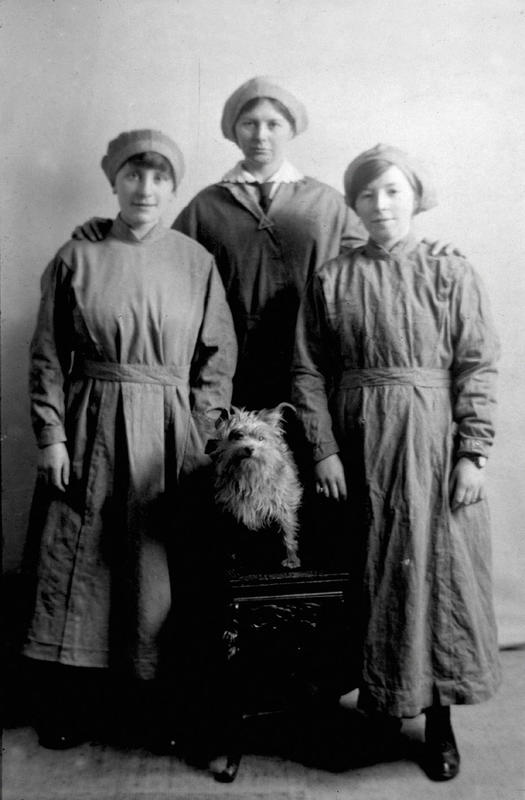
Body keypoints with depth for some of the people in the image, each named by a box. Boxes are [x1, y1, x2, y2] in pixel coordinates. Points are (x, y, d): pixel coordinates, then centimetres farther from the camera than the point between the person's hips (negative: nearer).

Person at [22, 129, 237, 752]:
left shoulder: (196, 262, 4)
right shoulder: (76, 257, 2)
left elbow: (217, 357, 3)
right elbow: (47, 356, 2)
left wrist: (202, 435, -4)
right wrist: (50, 433, -5)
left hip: (169, 432, 1)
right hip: (90, 428, 0)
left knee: (165, 568, 7)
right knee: (76, 563, 7)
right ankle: (63, 706, 25)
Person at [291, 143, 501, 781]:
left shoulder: (452, 274, 1)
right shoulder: (331, 279, 4)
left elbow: (477, 368, -3)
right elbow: (309, 370, 1)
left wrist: (472, 454, -9)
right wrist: (323, 449, -6)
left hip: (432, 441, -1)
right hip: (358, 442, 1)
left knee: (435, 568, 4)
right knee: (367, 574, 9)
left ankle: (438, 716, 22)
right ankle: (375, 702, 29)